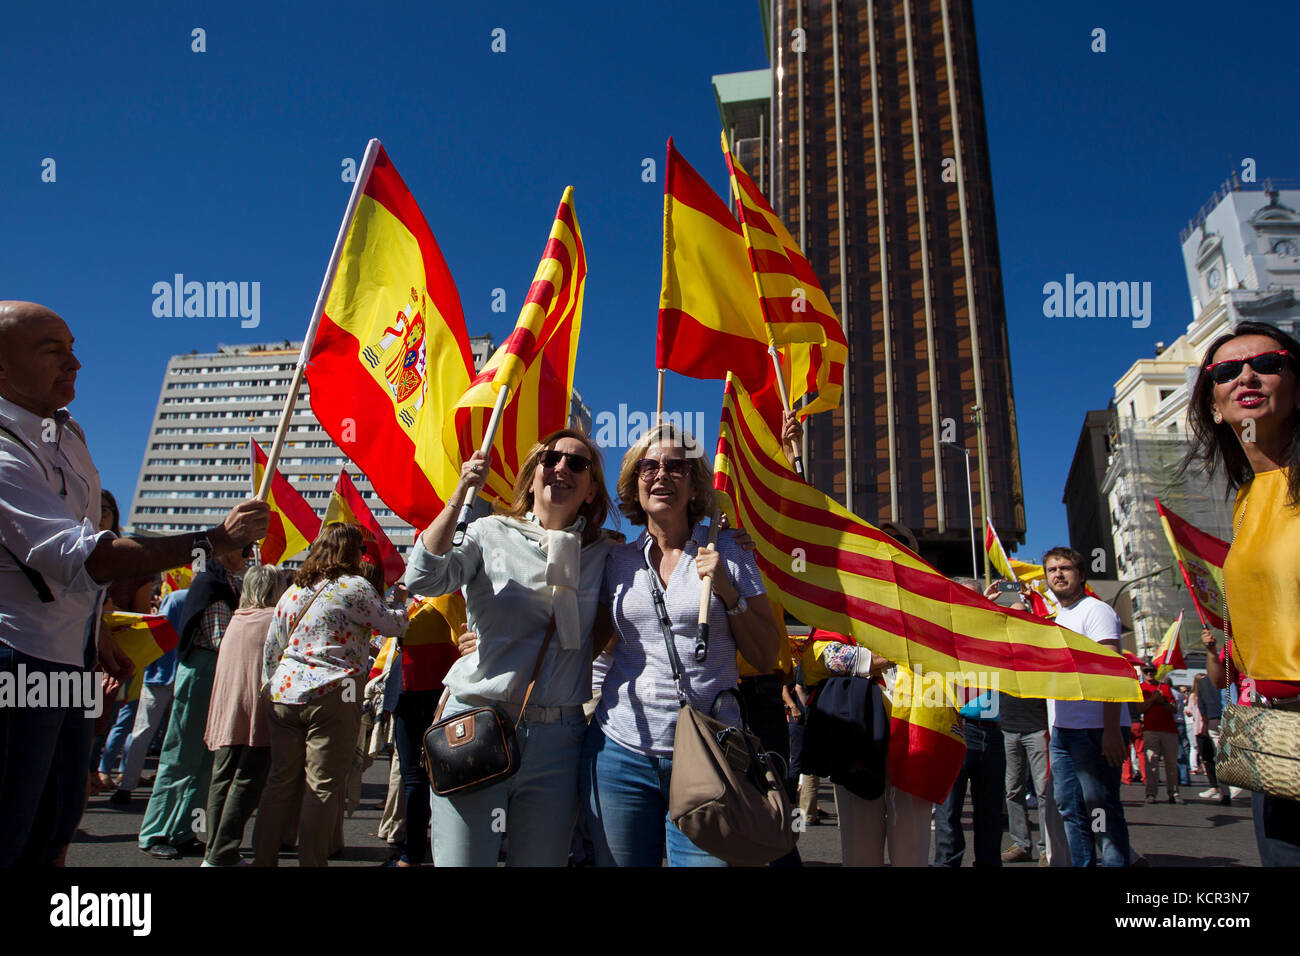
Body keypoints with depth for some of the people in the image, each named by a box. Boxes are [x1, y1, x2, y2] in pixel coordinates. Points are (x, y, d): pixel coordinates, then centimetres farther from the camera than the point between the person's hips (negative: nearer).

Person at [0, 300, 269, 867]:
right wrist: (213, 541, -35)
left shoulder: (67, 433, 10)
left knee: (55, 827, 18)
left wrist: (94, 630, 26)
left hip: (69, 657, 9)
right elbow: (83, 558, -33)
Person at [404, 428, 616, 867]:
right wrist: (461, 494, -19)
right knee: (462, 861, -1)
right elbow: (423, 579, -12)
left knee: (542, 861, 10)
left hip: (558, 738, 2)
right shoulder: (491, 533, 2)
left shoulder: (603, 554, 7)